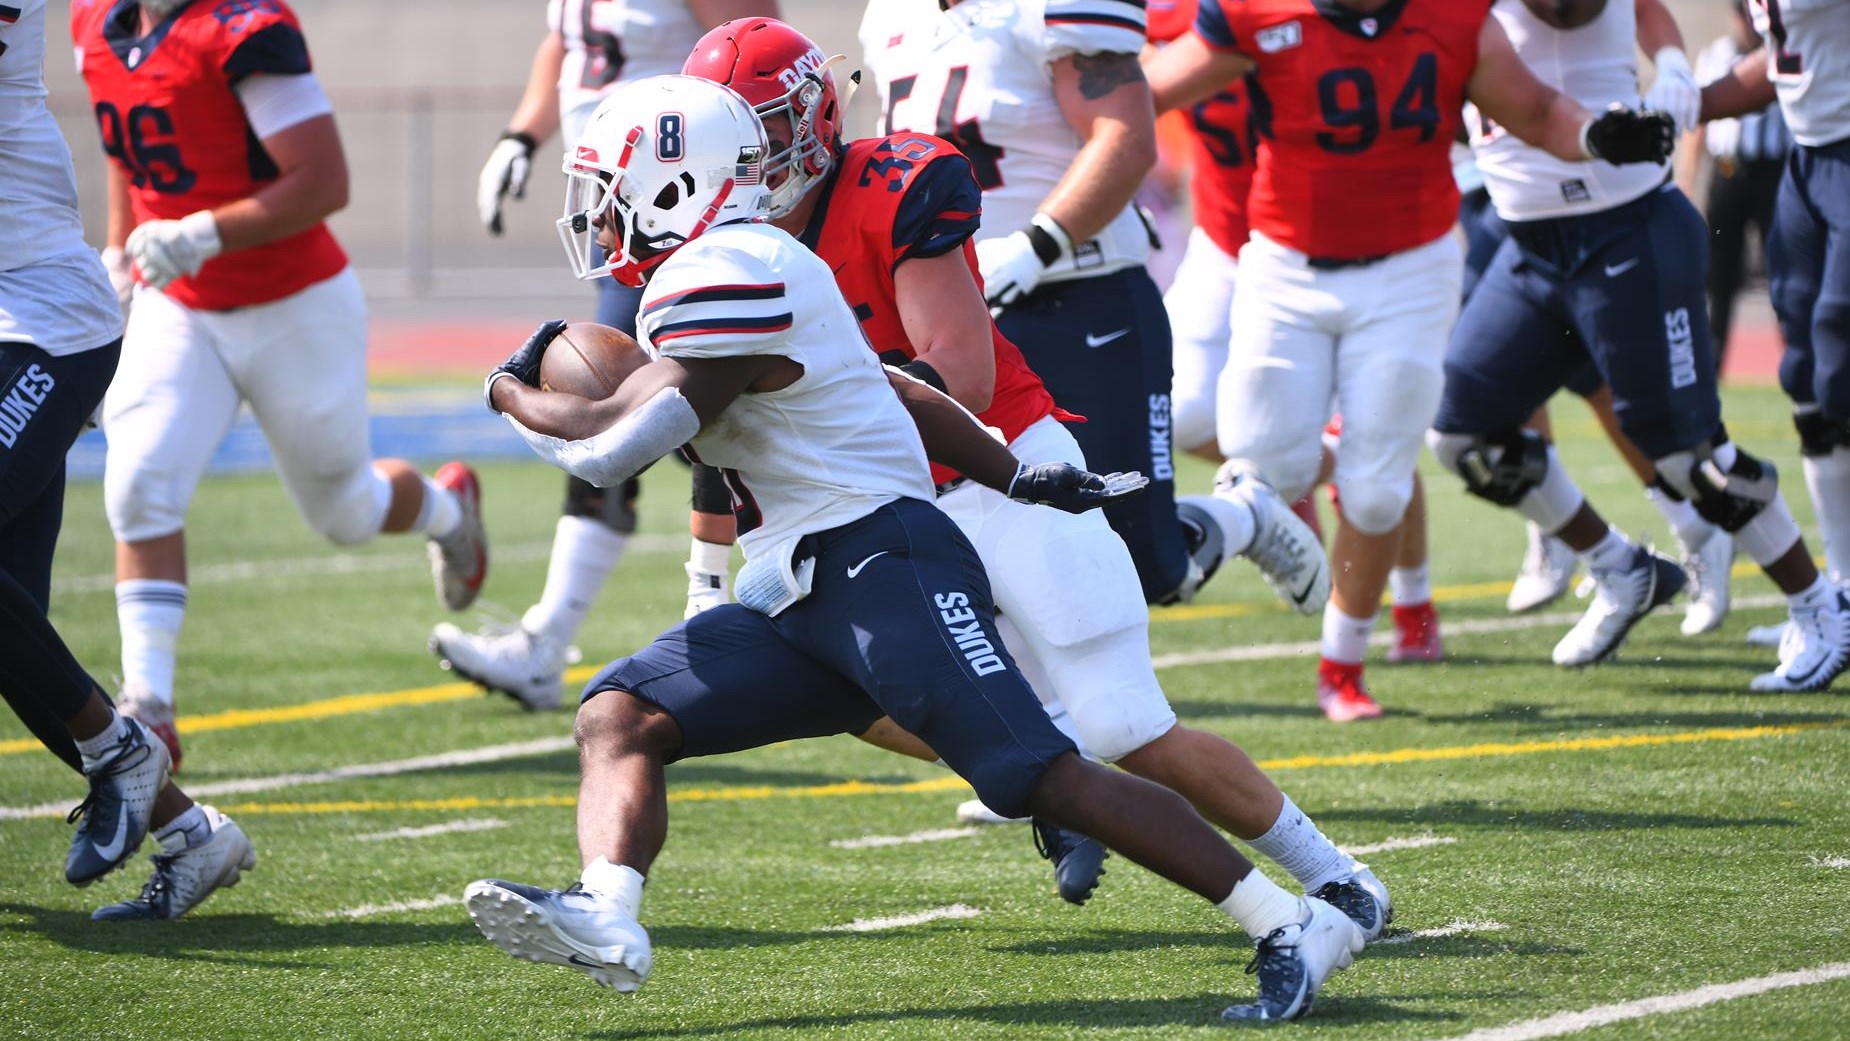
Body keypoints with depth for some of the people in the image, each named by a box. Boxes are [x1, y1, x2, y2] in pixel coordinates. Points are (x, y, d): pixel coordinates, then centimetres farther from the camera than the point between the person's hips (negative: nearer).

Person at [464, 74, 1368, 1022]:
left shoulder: (728, 278, -14)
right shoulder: (741, 274, 18)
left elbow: (607, 447, -16)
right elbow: (891, 389, 25)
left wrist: (516, 396, 4)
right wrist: (1016, 481, 31)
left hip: (883, 563, -10)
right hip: (800, 597, 10)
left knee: (1043, 777, -15)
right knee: (620, 718, -6)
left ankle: (1292, 927, -11)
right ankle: (605, 917, -27)